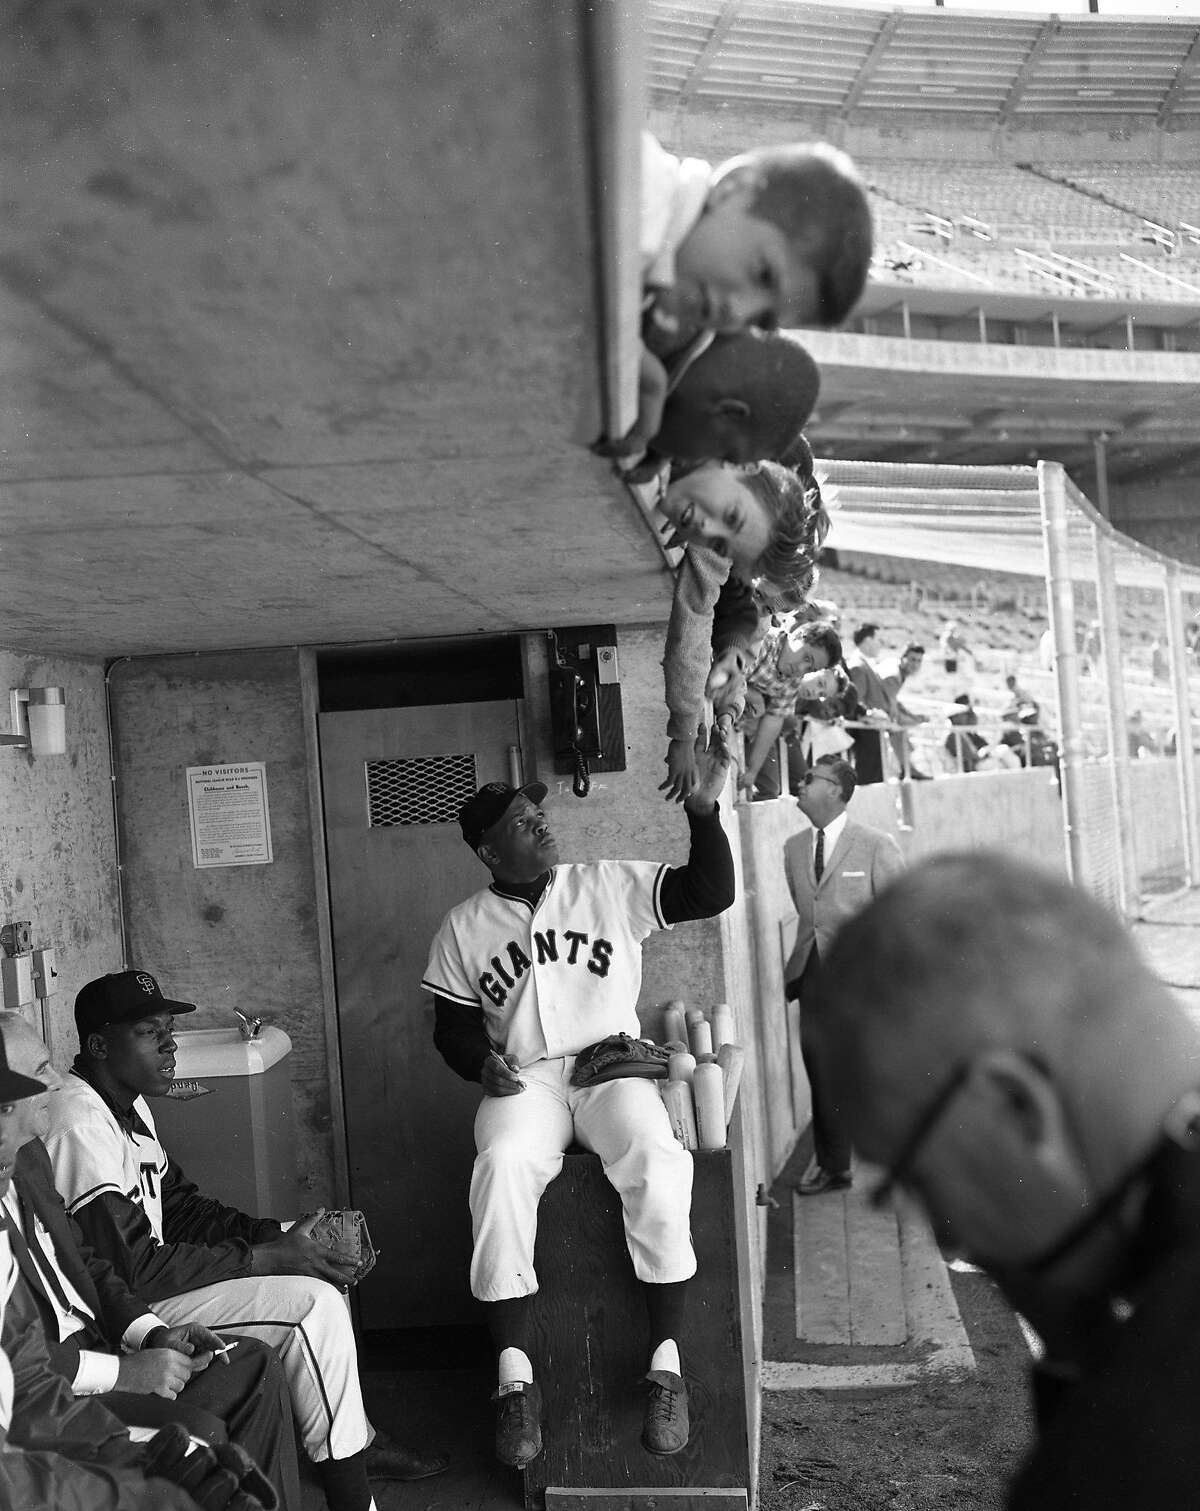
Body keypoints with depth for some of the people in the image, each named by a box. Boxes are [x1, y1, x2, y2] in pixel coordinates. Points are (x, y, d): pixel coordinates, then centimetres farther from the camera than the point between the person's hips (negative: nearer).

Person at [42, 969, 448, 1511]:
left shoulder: (128, 1105, 8)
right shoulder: (79, 1124, -25)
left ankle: (357, 1440, 16)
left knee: (320, 1267, 10)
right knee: (313, 1303, -18)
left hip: (142, 1277, 10)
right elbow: (135, 1270, -27)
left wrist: (275, 1235, -3)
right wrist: (269, 1257, -23)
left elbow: (179, 1208, 12)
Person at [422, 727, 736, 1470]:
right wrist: (483, 1063, -10)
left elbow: (710, 893, -3)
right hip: (524, 1080, 1)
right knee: (500, 1170, -32)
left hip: (612, 1066, 0)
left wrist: (704, 802, -16)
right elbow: (453, 1027, 13)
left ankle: (667, 1365, -18)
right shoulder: (464, 928, 9)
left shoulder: (610, 885, 5)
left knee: (658, 1163, -31)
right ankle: (517, 1377, -22)